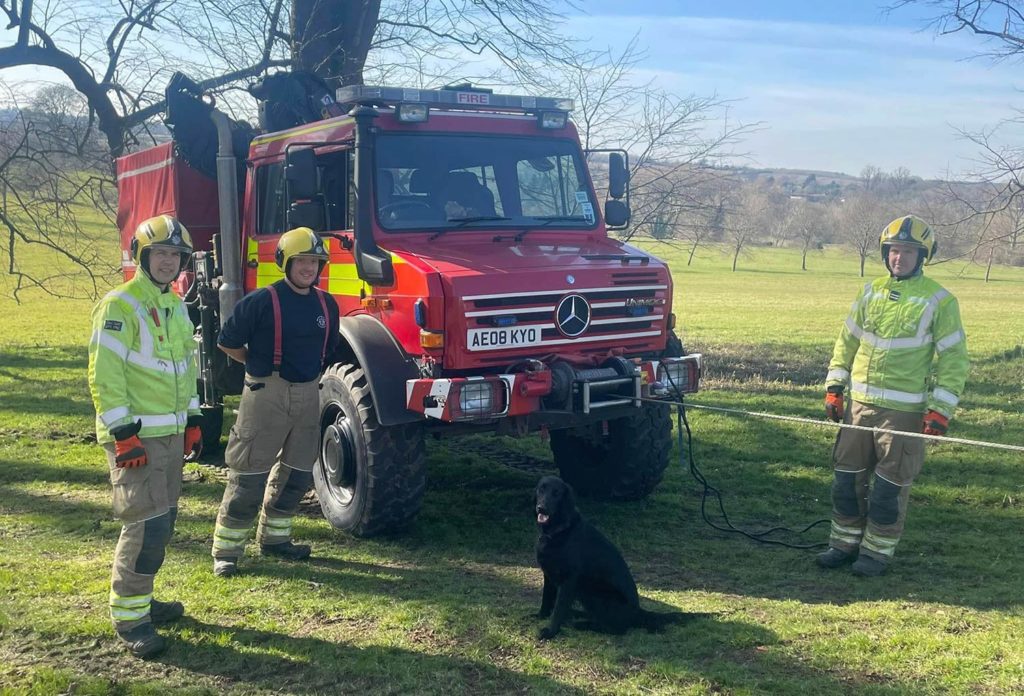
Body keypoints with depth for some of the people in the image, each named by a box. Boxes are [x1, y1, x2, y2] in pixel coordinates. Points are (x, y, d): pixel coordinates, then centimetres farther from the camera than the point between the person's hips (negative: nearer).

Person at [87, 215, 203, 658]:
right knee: (146, 523, -11)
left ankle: (141, 597, 27)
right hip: (135, 435, -9)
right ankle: (128, 616, 0)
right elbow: (104, 374, -17)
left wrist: (193, 421, 18)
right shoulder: (120, 305, -12)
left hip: (170, 433, 9)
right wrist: (123, 434, -21)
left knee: (163, 519, 14)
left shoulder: (177, 307, 15)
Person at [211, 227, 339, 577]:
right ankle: (226, 549, 6)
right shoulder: (261, 302, -12)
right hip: (266, 393, -6)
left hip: (307, 393, 6)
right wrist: (260, 364, 5)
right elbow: (227, 342, -5)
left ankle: (274, 537, 30)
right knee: (250, 474, -4)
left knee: (297, 472, 14)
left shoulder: (326, 304, 6)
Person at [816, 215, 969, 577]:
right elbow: (847, 341, 14)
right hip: (860, 404, 5)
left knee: (888, 486, 2)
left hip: (904, 411, -5)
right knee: (847, 478, 10)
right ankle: (845, 543, 24)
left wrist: (940, 410, -11)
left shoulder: (938, 301, -6)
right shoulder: (871, 292, 7)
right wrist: (834, 387, 8)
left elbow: (953, 360, -4)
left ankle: (877, 551, 17)